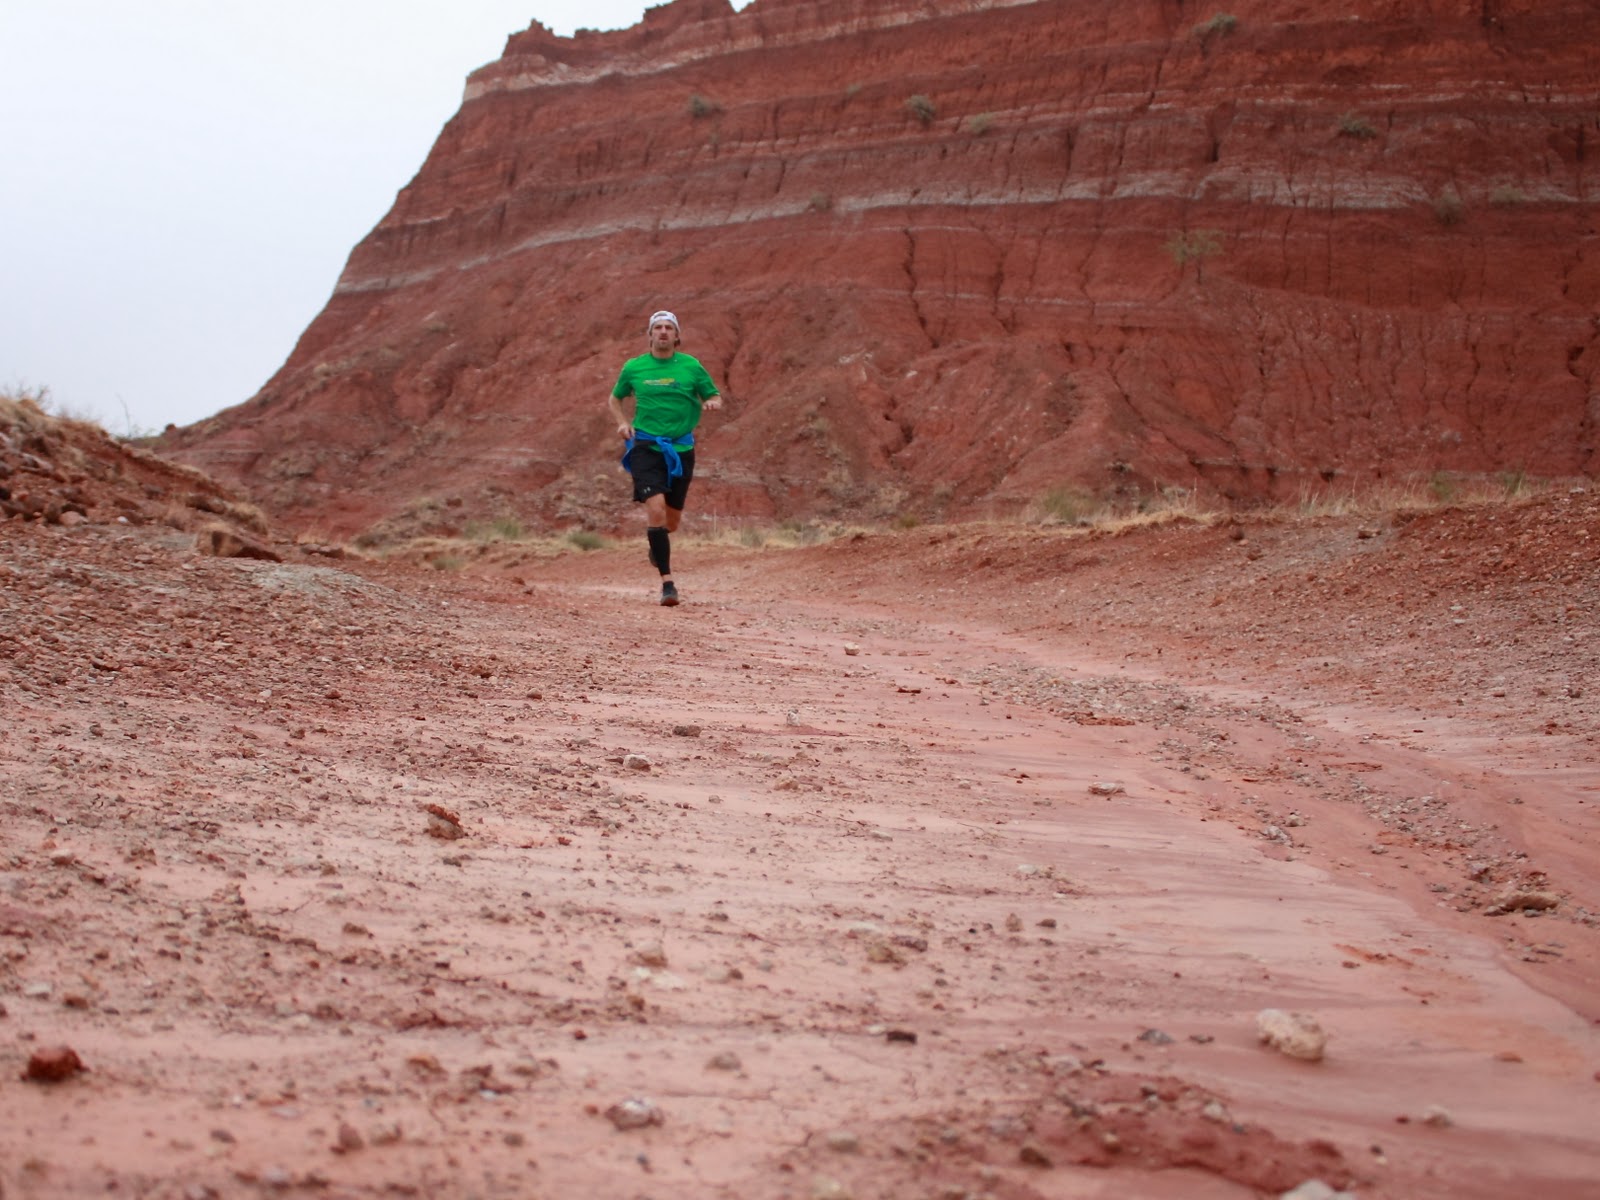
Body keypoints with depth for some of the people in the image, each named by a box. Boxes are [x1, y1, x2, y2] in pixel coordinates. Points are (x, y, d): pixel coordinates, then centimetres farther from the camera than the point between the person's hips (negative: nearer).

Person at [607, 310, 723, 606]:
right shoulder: (633, 368, 3)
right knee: (655, 509, -20)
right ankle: (667, 582, -15)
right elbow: (614, 399, 18)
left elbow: (715, 396, 9)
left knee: (672, 518, 11)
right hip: (646, 447, -2)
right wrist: (623, 423, -1)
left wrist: (713, 402, -15)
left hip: (681, 449, 2)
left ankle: (657, 544, 49)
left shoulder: (691, 366, 1)